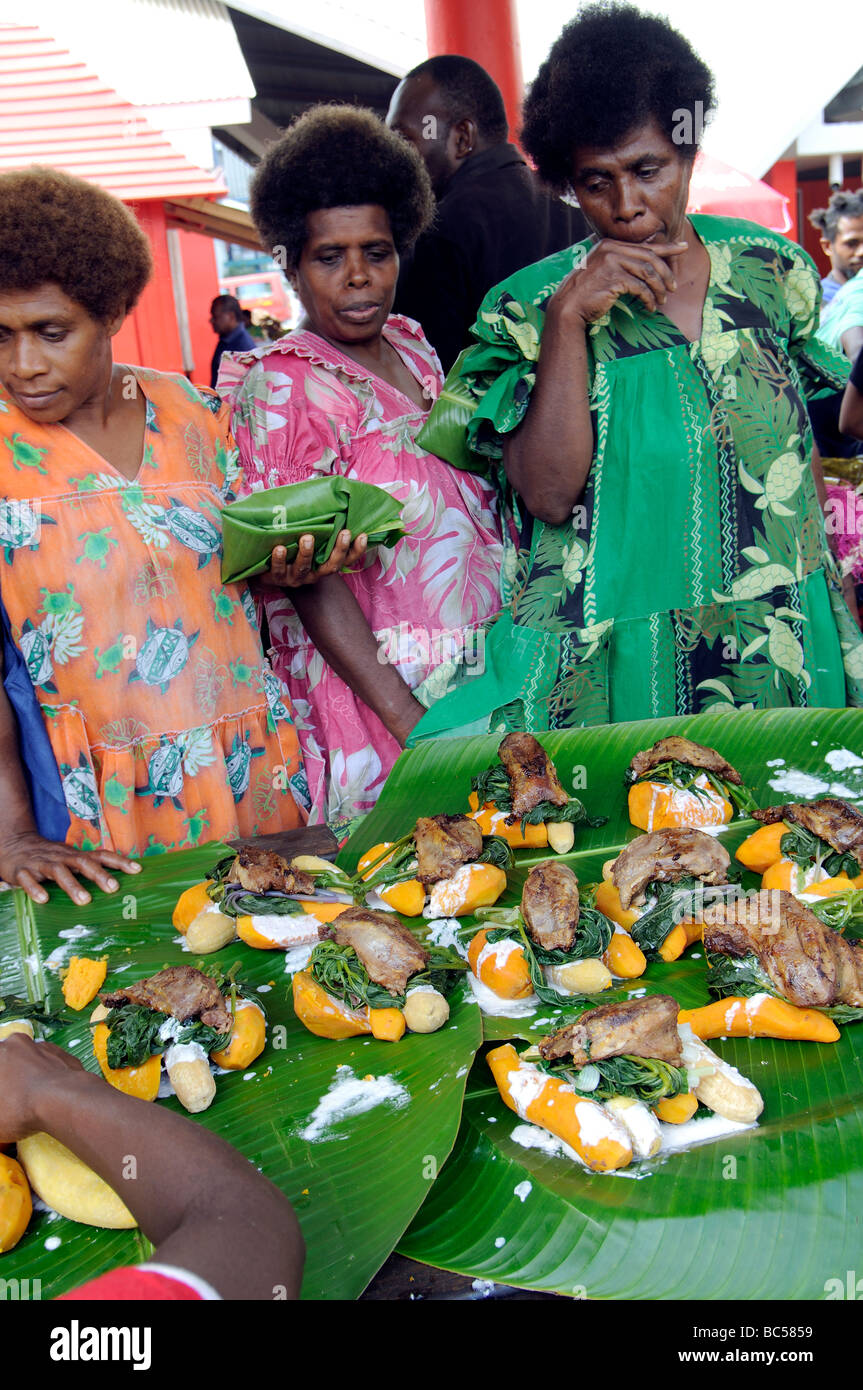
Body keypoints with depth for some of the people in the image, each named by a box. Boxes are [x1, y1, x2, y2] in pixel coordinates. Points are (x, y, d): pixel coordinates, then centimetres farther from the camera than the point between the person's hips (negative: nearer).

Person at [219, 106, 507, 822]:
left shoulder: (412, 346, 10)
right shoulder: (280, 385, -12)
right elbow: (311, 580, -18)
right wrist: (411, 725, -22)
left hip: (487, 671, 7)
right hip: (377, 688, -7)